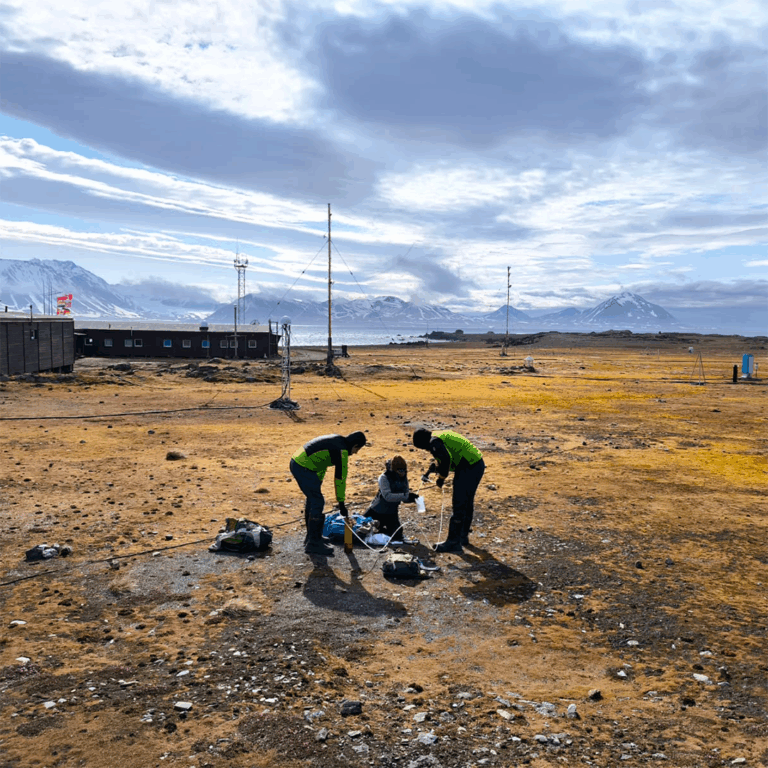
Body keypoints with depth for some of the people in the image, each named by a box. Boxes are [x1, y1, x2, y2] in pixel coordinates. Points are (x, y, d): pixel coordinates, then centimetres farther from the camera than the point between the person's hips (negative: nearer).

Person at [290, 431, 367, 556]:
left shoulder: (335, 440, 17)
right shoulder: (342, 451, -12)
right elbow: (340, 477, -10)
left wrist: (317, 484, 33)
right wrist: (341, 503, -3)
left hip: (295, 462, 11)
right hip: (303, 468, -11)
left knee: (312, 499, 22)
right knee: (318, 503, -4)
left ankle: (311, 536, 34)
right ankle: (313, 544, 2)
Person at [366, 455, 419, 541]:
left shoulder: (404, 479, -7)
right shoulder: (384, 478, -24)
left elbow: (405, 499, -5)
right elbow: (387, 496, -37)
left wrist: (412, 499, -28)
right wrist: (405, 495, -45)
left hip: (392, 513, 4)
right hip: (377, 511, -4)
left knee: (397, 535, 3)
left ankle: (381, 530, 30)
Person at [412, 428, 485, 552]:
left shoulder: (434, 442, -12)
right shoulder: (443, 435, 19)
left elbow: (446, 459, -28)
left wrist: (441, 478, -15)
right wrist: (434, 467, 25)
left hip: (468, 469, -10)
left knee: (458, 505, -4)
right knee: (468, 503, 22)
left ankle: (453, 542, 2)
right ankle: (463, 536, 36)